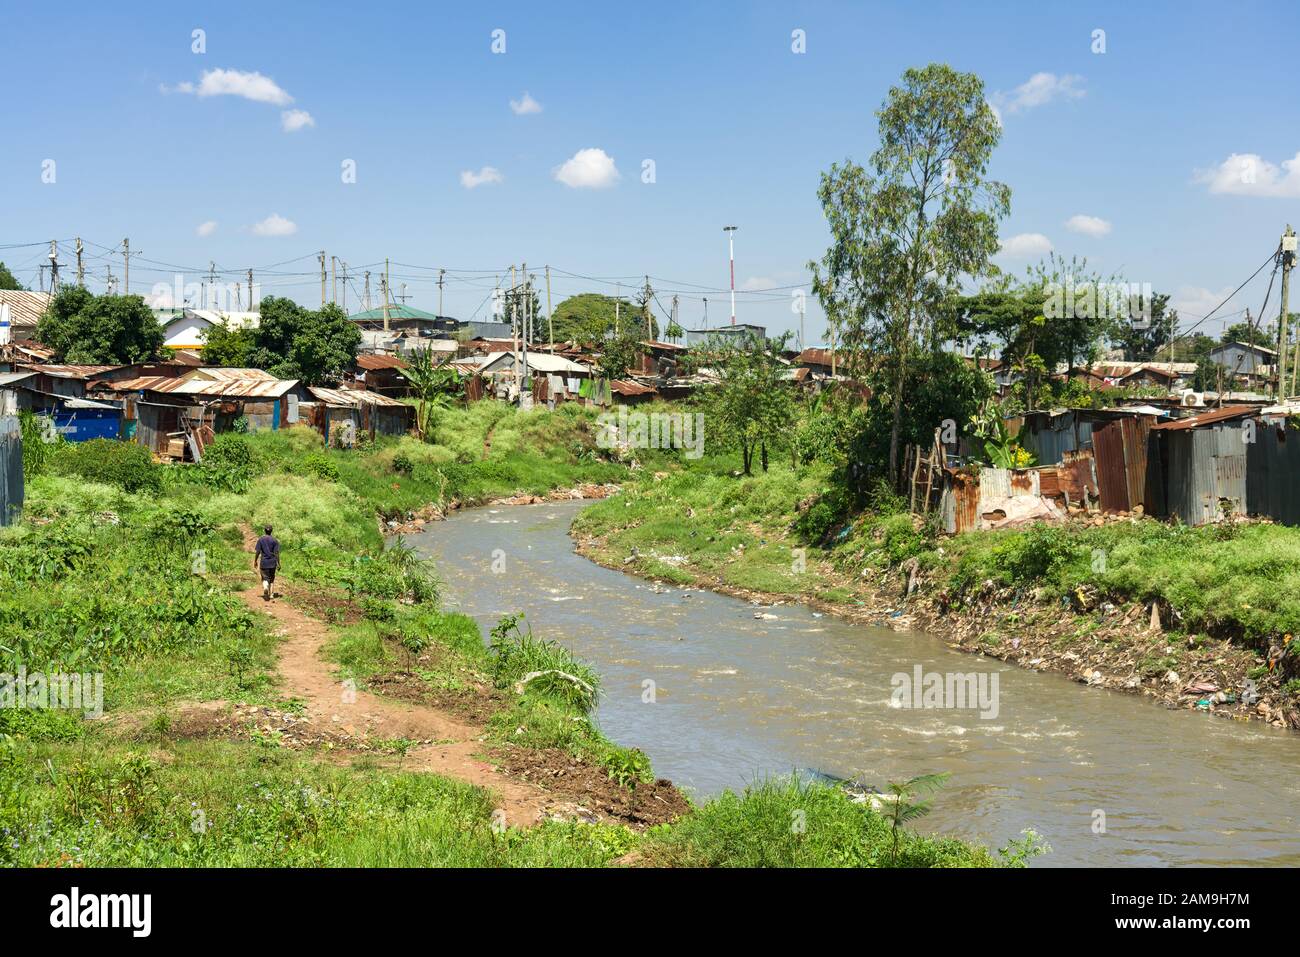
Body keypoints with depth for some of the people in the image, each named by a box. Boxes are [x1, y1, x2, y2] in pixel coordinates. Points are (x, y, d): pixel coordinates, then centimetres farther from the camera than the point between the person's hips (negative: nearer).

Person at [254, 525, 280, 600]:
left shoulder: (260, 540, -3)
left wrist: (255, 561, 8)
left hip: (264, 562, -1)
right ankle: (271, 594, 20)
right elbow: (276, 552, -8)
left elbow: (257, 552, -3)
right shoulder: (275, 540, -5)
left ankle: (265, 588, -25)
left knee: (265, 578, 5)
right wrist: (278, 563, -2)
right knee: (271, 578, 16)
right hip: (272, 563, 1)